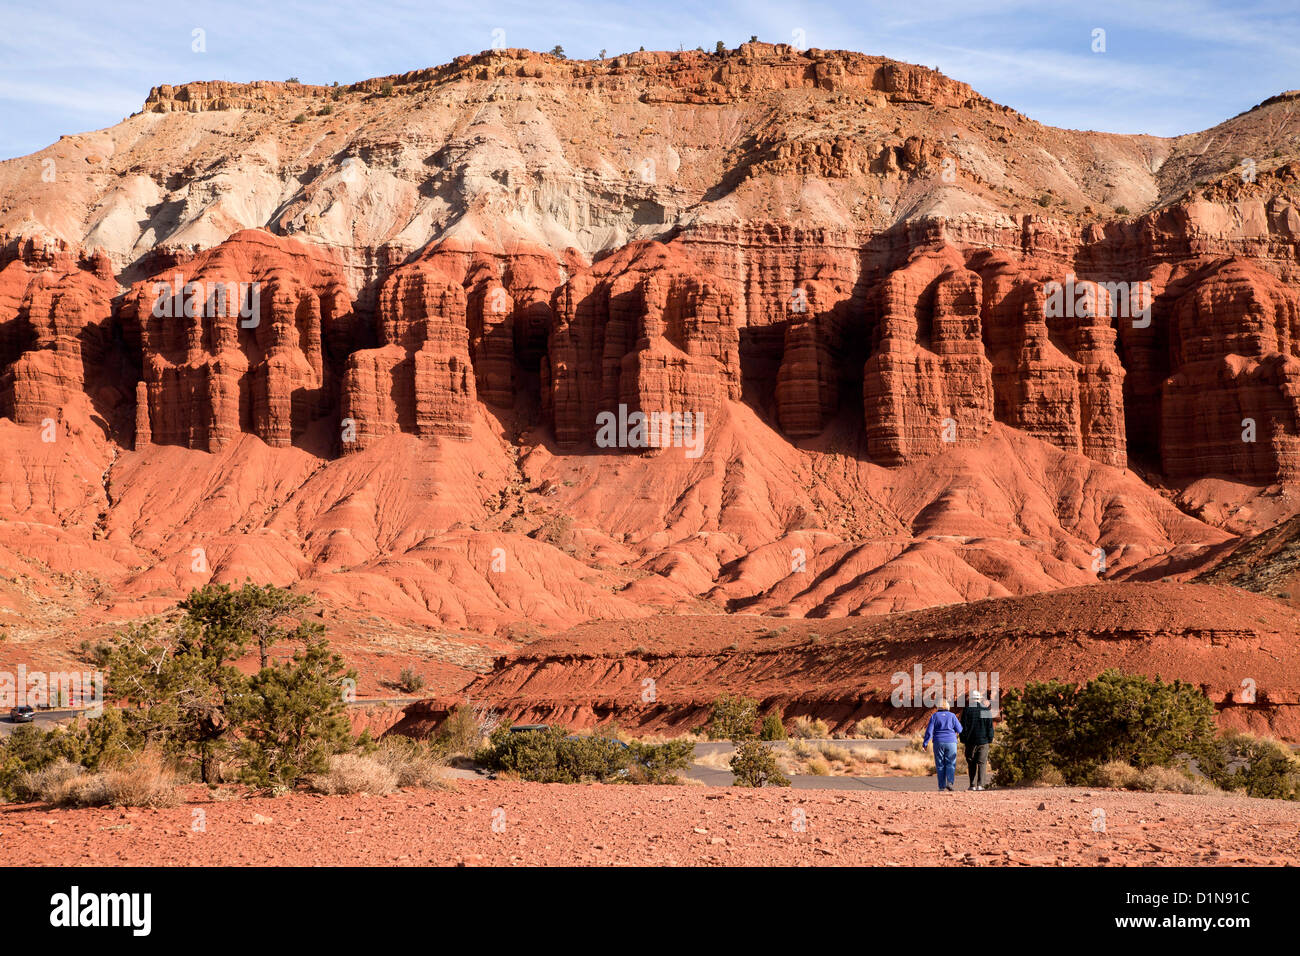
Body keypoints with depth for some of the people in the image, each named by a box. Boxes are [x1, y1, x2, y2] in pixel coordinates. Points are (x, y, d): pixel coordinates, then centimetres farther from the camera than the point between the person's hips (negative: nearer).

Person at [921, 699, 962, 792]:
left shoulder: (934, 716, 1)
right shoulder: (952, 716, 1)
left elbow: (929, 731, -4)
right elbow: (959, 730, 4)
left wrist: (924, 743, 0)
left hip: (939, 743, 0)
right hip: (951, 742, 0)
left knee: (940, 765, 5)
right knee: (951, 764, 4)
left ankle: (942, 786, 1)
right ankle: (949, 782, -16)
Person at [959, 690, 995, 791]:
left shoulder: (967, 710, -3)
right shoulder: (986, 710, 1)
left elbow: (963, 727, -3)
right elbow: (990, 726, 3)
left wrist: (963, 740, 3)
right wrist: (990, 740, 9)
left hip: (971, 740, -1)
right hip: (983, 740, 1)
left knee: (971, 763, 8)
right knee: (982, 762, 2)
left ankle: (973, 785, 4)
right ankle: (980, 784, -8)